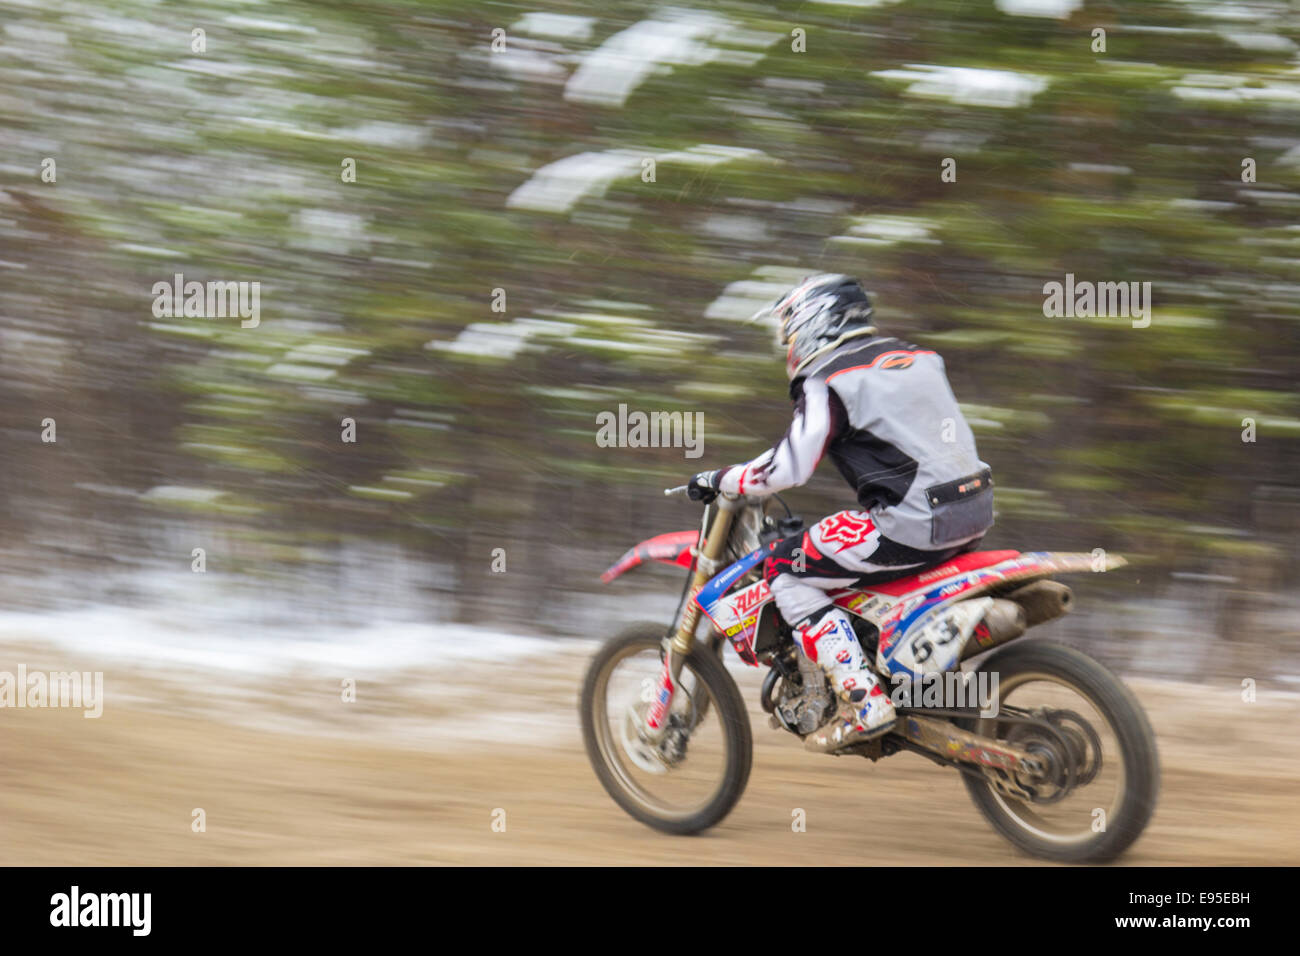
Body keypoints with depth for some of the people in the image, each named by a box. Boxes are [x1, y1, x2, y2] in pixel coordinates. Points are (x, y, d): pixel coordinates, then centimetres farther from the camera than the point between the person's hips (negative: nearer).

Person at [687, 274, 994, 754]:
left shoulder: (829, 383, -6)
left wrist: (717, 480, 2)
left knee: (785, 568, 0)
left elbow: (788, 469, -13)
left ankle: (863, 701, -10)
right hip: (976, 511, 9)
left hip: (914, 521, -9)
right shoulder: (916, 357, 18)